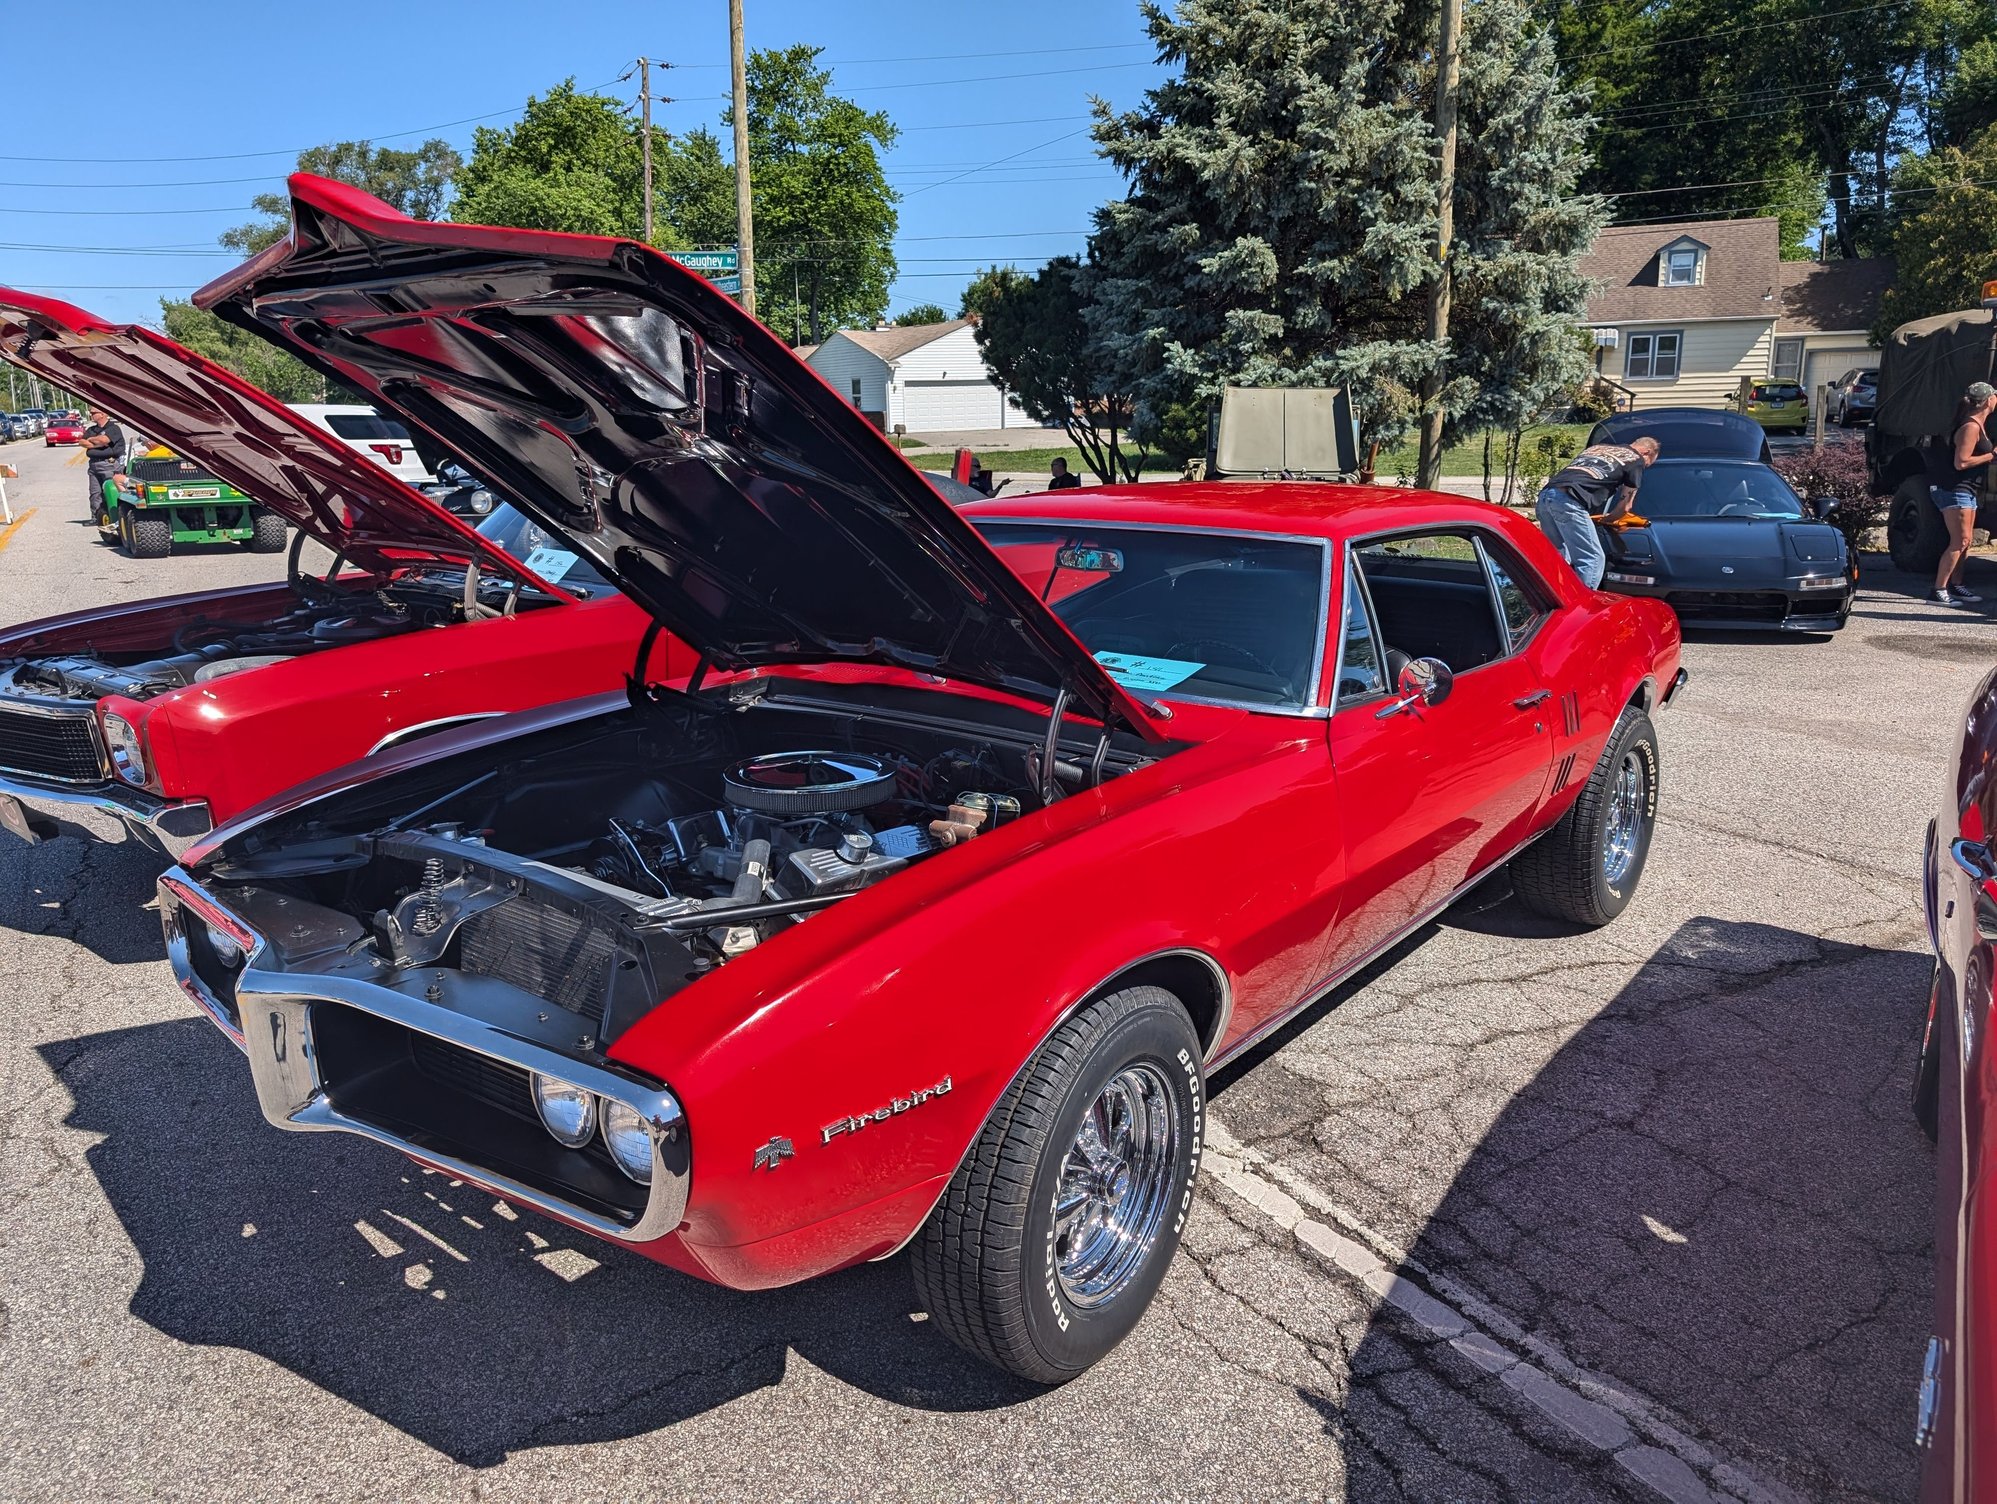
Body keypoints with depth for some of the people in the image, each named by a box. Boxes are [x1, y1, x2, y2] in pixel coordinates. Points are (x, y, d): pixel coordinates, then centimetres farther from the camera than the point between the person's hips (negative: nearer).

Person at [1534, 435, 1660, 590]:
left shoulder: (1596, 447, 35)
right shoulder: (1636, 460, 16)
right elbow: (1624, 506, 18)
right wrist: (1606, 519, 36)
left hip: (1545, 495, 7)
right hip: (1569, 501, -7)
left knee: (1559, 558, 18)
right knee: (1592, 560, -3)